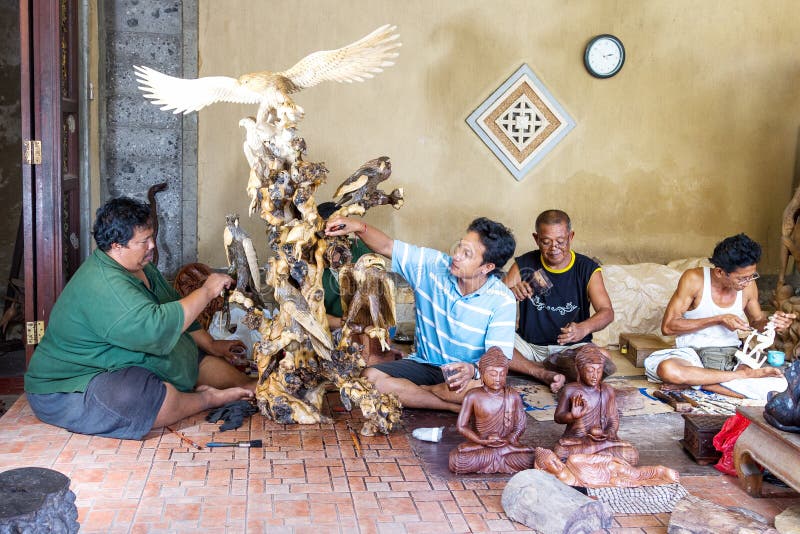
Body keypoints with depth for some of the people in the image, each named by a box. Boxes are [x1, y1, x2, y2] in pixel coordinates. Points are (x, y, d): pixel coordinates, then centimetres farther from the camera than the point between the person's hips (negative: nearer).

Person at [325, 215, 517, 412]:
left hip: (464, 373, -3)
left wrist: (472, 370, -41)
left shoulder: (502, 301, -16)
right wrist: (358, 226, -26)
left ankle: (413, 391, -15)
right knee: (370, 377, -23)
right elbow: (387, 246, -7)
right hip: (424, 364, 3)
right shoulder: (434, 266, -8)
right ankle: (456, 407, -20)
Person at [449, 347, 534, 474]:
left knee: (528, 459, -28)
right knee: (456, 460, -30)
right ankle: (502, 454, -13)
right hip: (479, 445, -1)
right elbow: (461, 426, -5)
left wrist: (508, 439, -18)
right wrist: (482, 441, -18)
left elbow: (520, 425, 2)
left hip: (506, 444, 1)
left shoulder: (513, 396, 0)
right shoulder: (473, 396, -6)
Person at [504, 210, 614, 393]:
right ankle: (547, 375, -22)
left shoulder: (588, 269, -4)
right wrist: (511, 294, -32)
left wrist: (584, 328, -36)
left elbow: (607, 312, -13)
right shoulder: (524, 265, -2)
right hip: (529, 346, 2)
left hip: (572, 347, -1)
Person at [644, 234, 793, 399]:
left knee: (778, 385, -24)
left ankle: (696, 381, -19)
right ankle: (743, 374, -25)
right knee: (667, 369, -39)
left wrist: (771, 321, -6)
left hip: (733, 354, 3)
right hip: (692, 353, -3)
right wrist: (718, 320, -18)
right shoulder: (694, 279, -13)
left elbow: (756, 320, 20)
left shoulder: (748, 286, -1)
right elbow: (667, 326, -15)